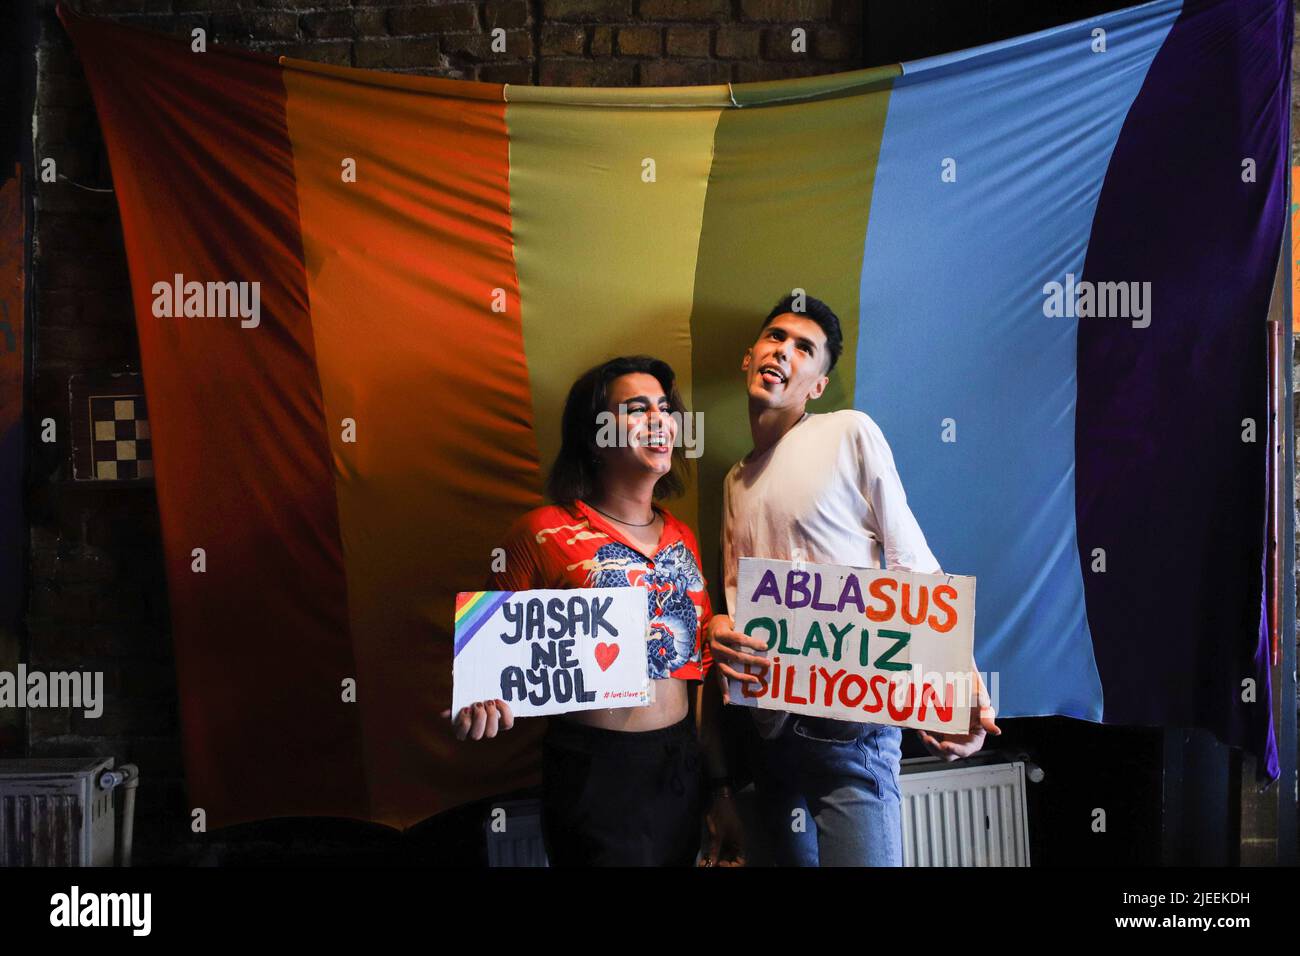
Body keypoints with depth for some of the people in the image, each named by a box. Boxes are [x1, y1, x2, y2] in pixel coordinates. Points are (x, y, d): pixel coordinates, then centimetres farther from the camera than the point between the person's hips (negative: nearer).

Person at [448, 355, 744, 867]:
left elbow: (700, 669, 10)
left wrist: (719, 787, 12)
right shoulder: (544, 532, -11)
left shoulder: (681, 538, 6)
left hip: (682, 765, 6)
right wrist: (484, 705, -27)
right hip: (594, 772, -5)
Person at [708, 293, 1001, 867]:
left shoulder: (850, 434, -4)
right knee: (793, 855, 15)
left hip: (850, 726, -6)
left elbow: (913, 568, -8)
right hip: (773, 726, 6)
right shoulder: (736, 481, 16)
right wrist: (718, 630, -6)